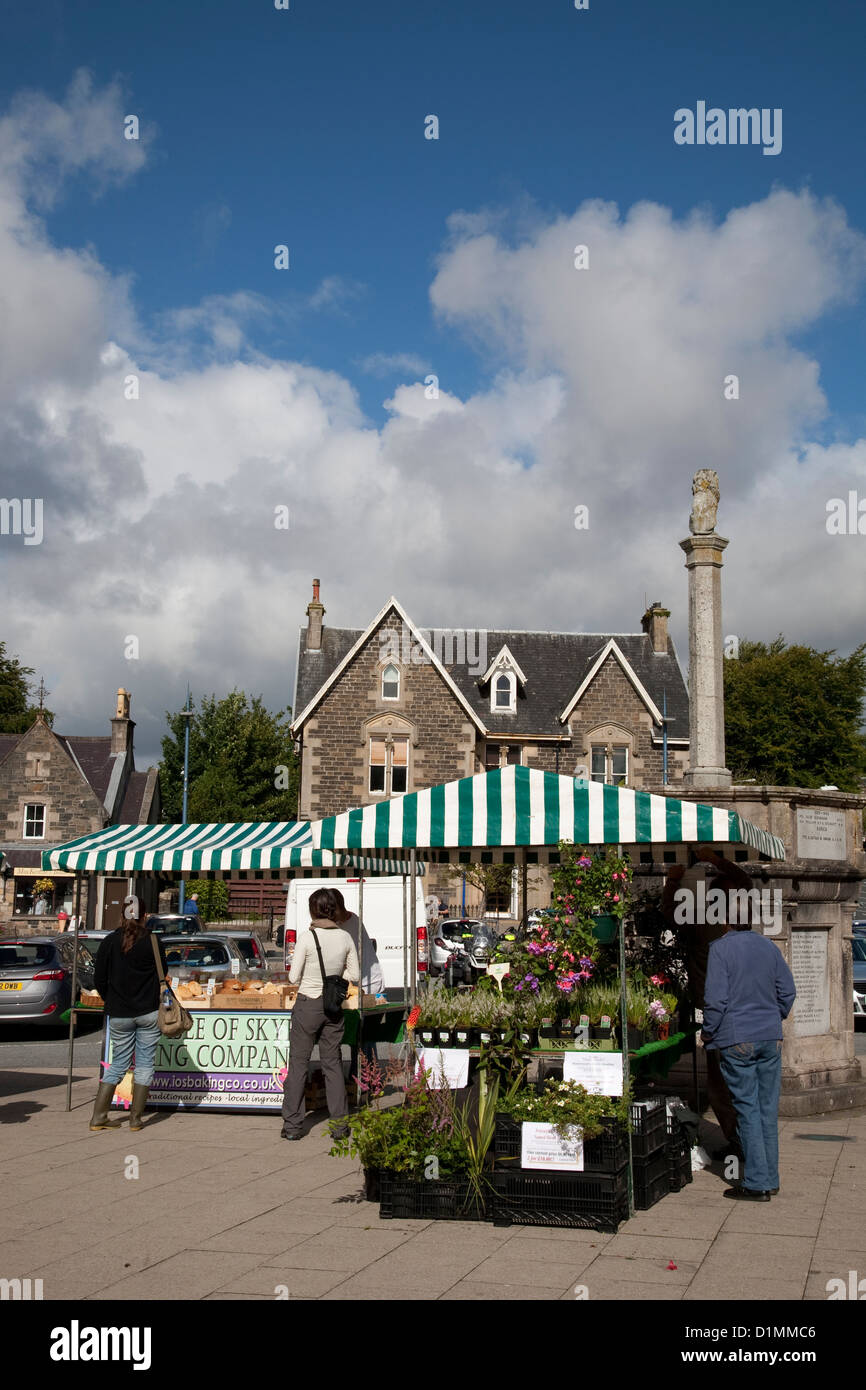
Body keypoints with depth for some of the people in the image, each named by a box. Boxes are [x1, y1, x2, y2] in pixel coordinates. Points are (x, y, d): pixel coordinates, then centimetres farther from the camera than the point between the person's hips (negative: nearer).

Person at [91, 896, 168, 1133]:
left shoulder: (109, 942, -2)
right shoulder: (153, 941, -7)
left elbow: (99, 980, 2)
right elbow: (162, 973, 7)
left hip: (119, 1015, 2)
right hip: (149, 1012, -2)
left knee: (118, 1064, 13)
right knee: (144, 1064, 6)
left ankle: (99, 1116, 9)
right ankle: (136, 1118, 6)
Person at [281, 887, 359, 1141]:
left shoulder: (307, 938, -15)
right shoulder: (345, 938, -3)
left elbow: (293, 978, -10)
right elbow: (354, 976, 3)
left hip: (308, 1004, -4)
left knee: (298, 1063, 6)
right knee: (333, 1063, 13)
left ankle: (292, 1125, 9)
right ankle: (339, 1124, 13)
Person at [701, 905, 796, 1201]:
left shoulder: (721, 948, -9)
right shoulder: (769, 946, 6)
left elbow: (716, 998, -13)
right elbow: (788, 991, 8)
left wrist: (708, 1033, 0)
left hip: (737, 1040, -5)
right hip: (771, 1038, 5)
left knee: (747, 1109, -1)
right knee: (768, 1109, 11)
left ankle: (757, 1183, 0)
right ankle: (770, 1179, 17)